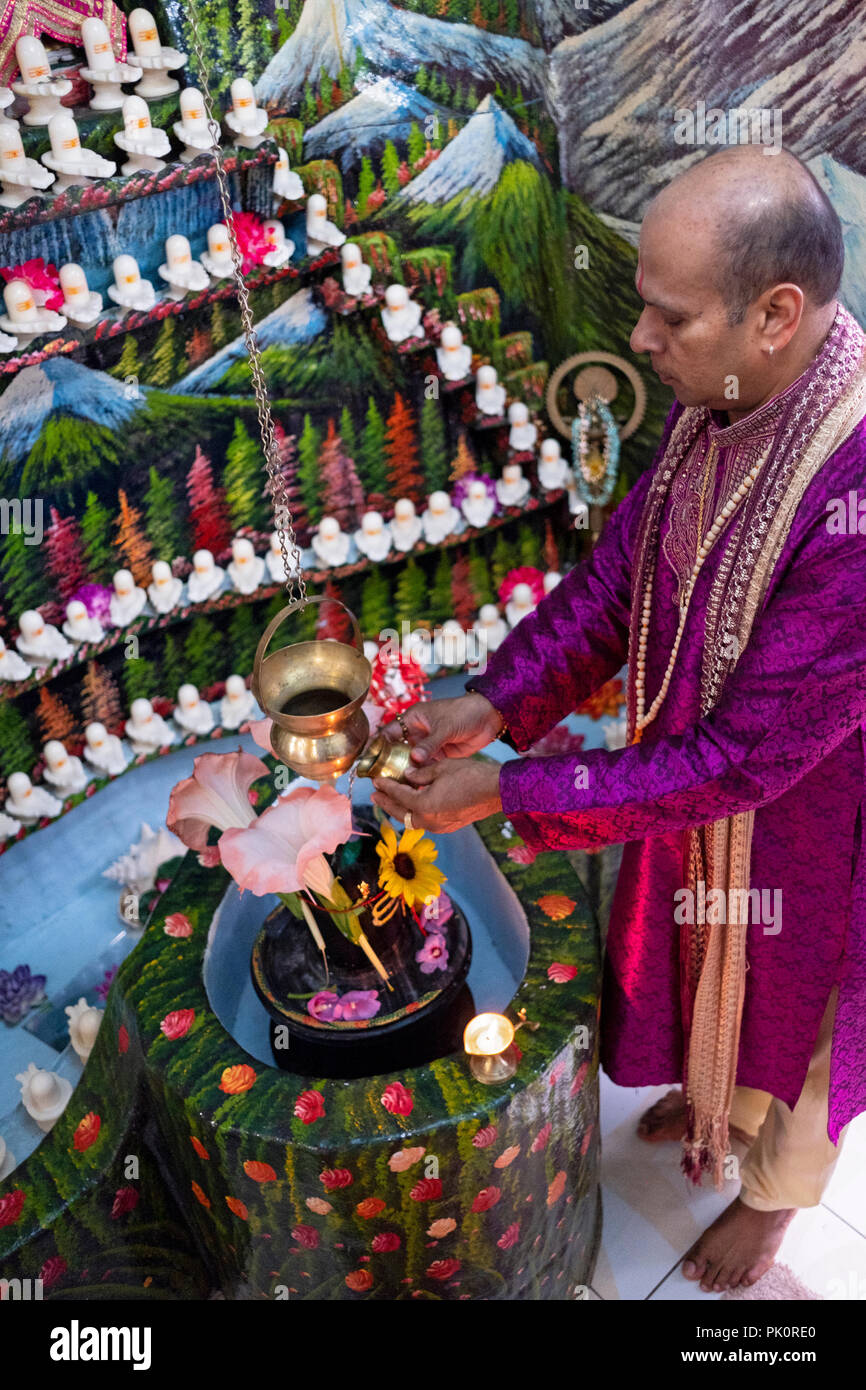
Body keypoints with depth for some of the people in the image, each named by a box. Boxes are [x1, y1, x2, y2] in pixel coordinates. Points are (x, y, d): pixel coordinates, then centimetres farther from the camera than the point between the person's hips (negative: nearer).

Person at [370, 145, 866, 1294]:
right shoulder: (717, 402, -15)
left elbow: (744, 756, -32)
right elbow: (619, 570, -3)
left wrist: (507, 791, -27)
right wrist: (493, 703, -12)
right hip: (702, 777, 6)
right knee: (704, 968, 32)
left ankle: (773, 1195, 57)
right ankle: (715, 1100, 67)